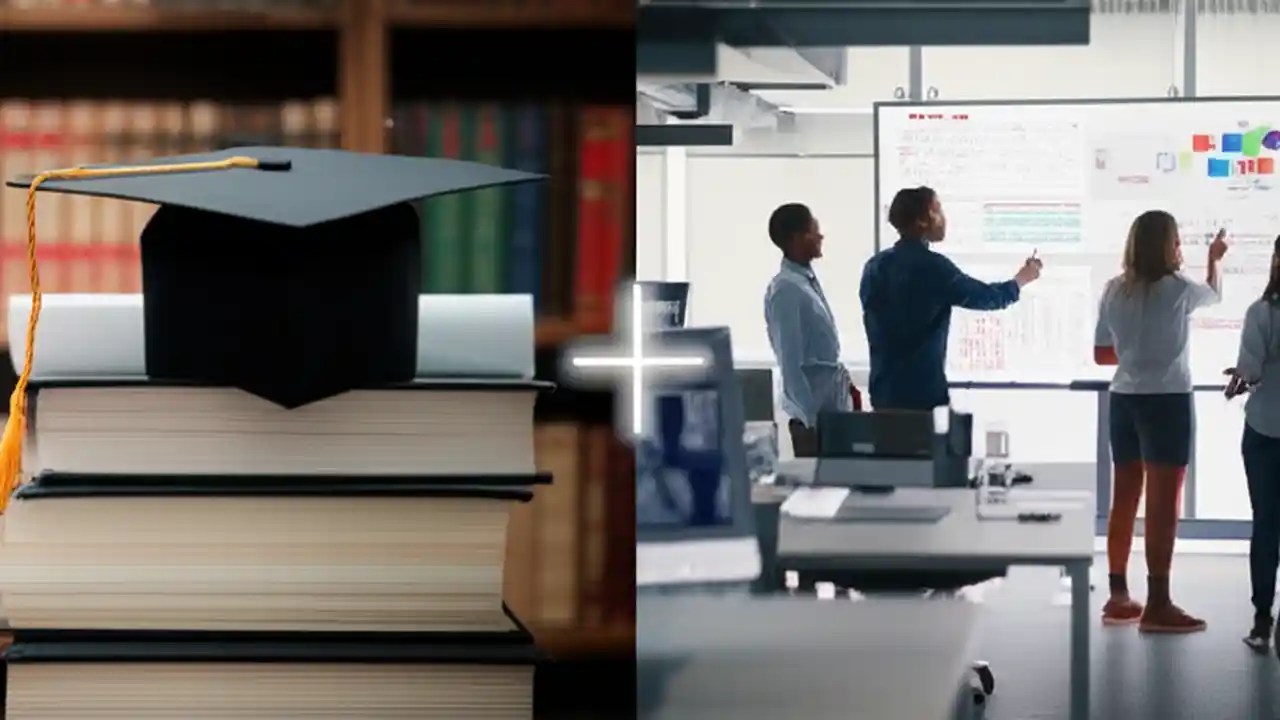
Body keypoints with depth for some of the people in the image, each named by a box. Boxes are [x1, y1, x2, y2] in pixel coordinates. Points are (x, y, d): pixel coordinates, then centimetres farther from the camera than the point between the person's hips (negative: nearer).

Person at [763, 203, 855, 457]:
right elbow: (791, 365, -19)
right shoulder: (786, 290, -18)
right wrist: (812, 418, -19)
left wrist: (845, 383, 16)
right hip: (815, 410, -8)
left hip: (834, 402, 8)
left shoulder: (808, 280, 8)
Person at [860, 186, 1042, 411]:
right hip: (924, 391, -7)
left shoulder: (875, 266, 8)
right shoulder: (932, 267, -12)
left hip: (884, 390, 7)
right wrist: (1021, 279, 19)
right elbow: (985, 297, 0)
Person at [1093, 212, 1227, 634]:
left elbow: (1102, 354, 7)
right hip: (1167, 401, -6)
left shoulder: (1115, 290, 4)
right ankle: (1157, 605, -3)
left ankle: (1119, 597, 19)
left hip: (1124, 400, 6)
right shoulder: (1179, 289, -8)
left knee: (1124, 499, 12)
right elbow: (1215, 294, 16)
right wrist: (1214, 259, 35)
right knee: (1163, 505, -3)